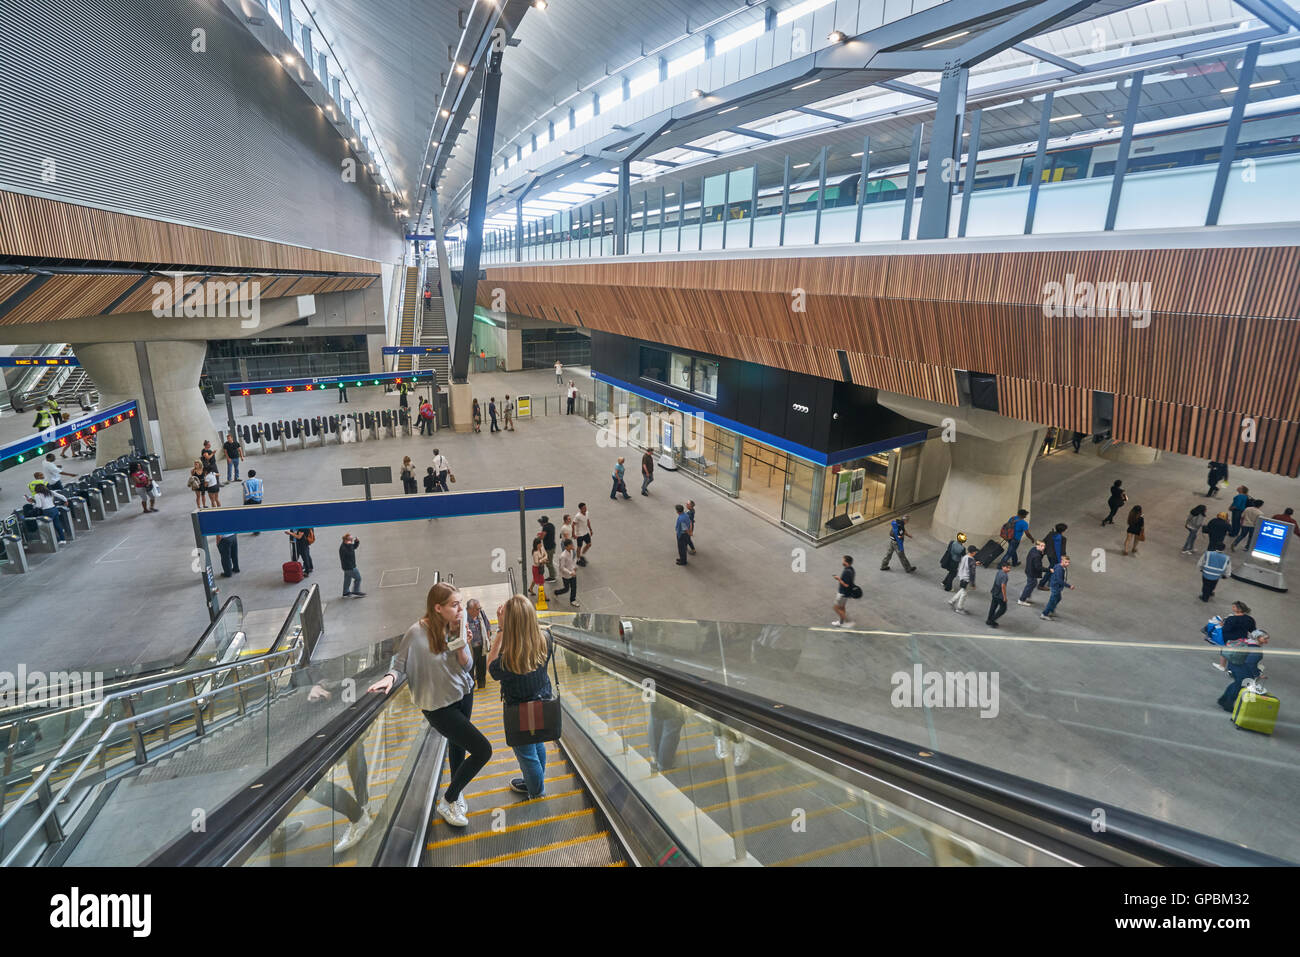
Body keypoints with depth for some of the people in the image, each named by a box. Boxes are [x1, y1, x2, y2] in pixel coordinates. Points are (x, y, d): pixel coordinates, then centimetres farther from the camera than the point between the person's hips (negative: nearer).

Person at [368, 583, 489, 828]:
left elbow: (466, 666, -5)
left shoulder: (454, 628, -9)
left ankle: (455, 792, 53)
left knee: (457, 744, 26)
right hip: (439, 706, -6)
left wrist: (461, 642, -21)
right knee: (483, 750, -9)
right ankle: (448, 801, 13)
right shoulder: (417, 634, -25)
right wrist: (390, 677, -35)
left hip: (463, 695, 6)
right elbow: (399, 665, -14)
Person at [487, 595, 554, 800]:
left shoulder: (507, 661, -38)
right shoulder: (545, 644, -24)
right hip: (543, 705, 5)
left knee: (526, 752, 23)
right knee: (537, 744, 30)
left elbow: (491, 667, -15)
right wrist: (504, 629, -8)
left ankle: (536, 790, 48)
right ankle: (535, 781, 56)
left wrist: (501, 632, -22)